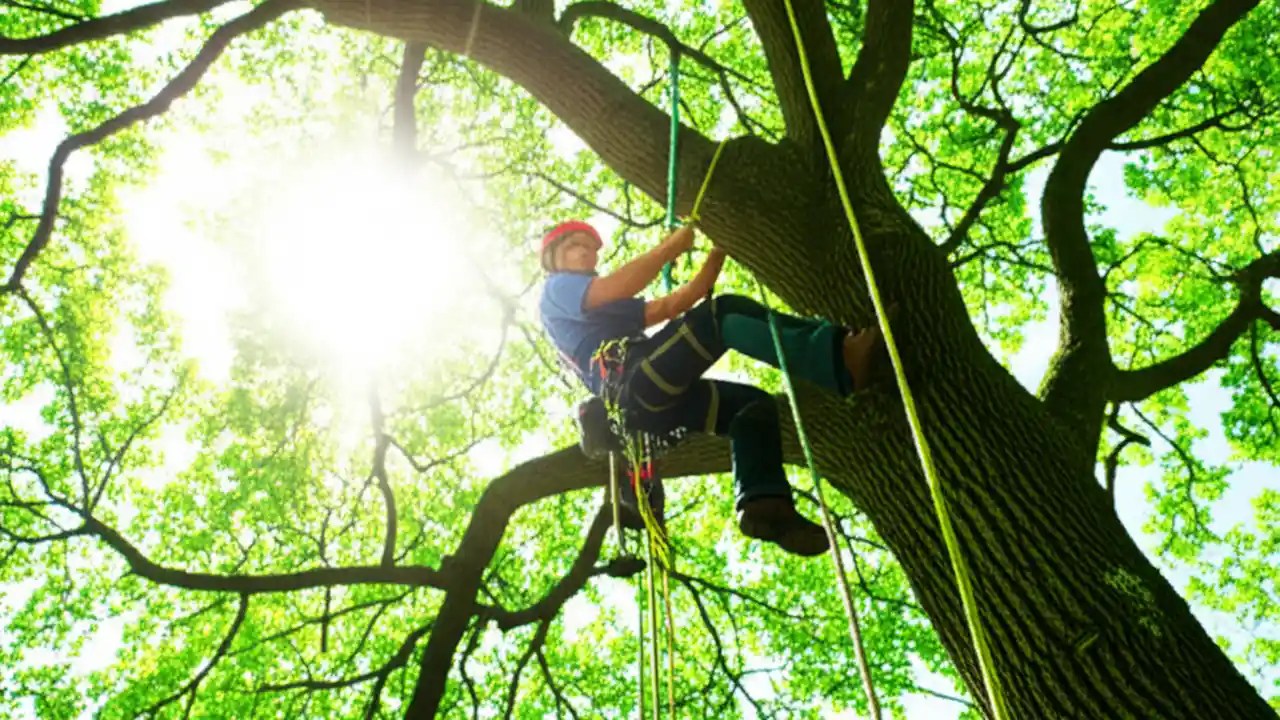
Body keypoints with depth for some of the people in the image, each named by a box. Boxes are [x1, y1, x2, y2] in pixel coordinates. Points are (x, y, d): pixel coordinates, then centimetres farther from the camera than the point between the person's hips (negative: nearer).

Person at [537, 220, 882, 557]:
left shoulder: (609, 306, 40)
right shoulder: (556, 289, 14)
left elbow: (675, 304, 31)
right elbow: (616, 288, -8)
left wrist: (717, 252, 24)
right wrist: (671, 246, 1)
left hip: (653, 400, 9)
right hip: (631, 388, -9)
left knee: (757, 403, 5)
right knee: (724, 311, -19)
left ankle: (762, 501, -17)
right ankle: (833, 357, -36)